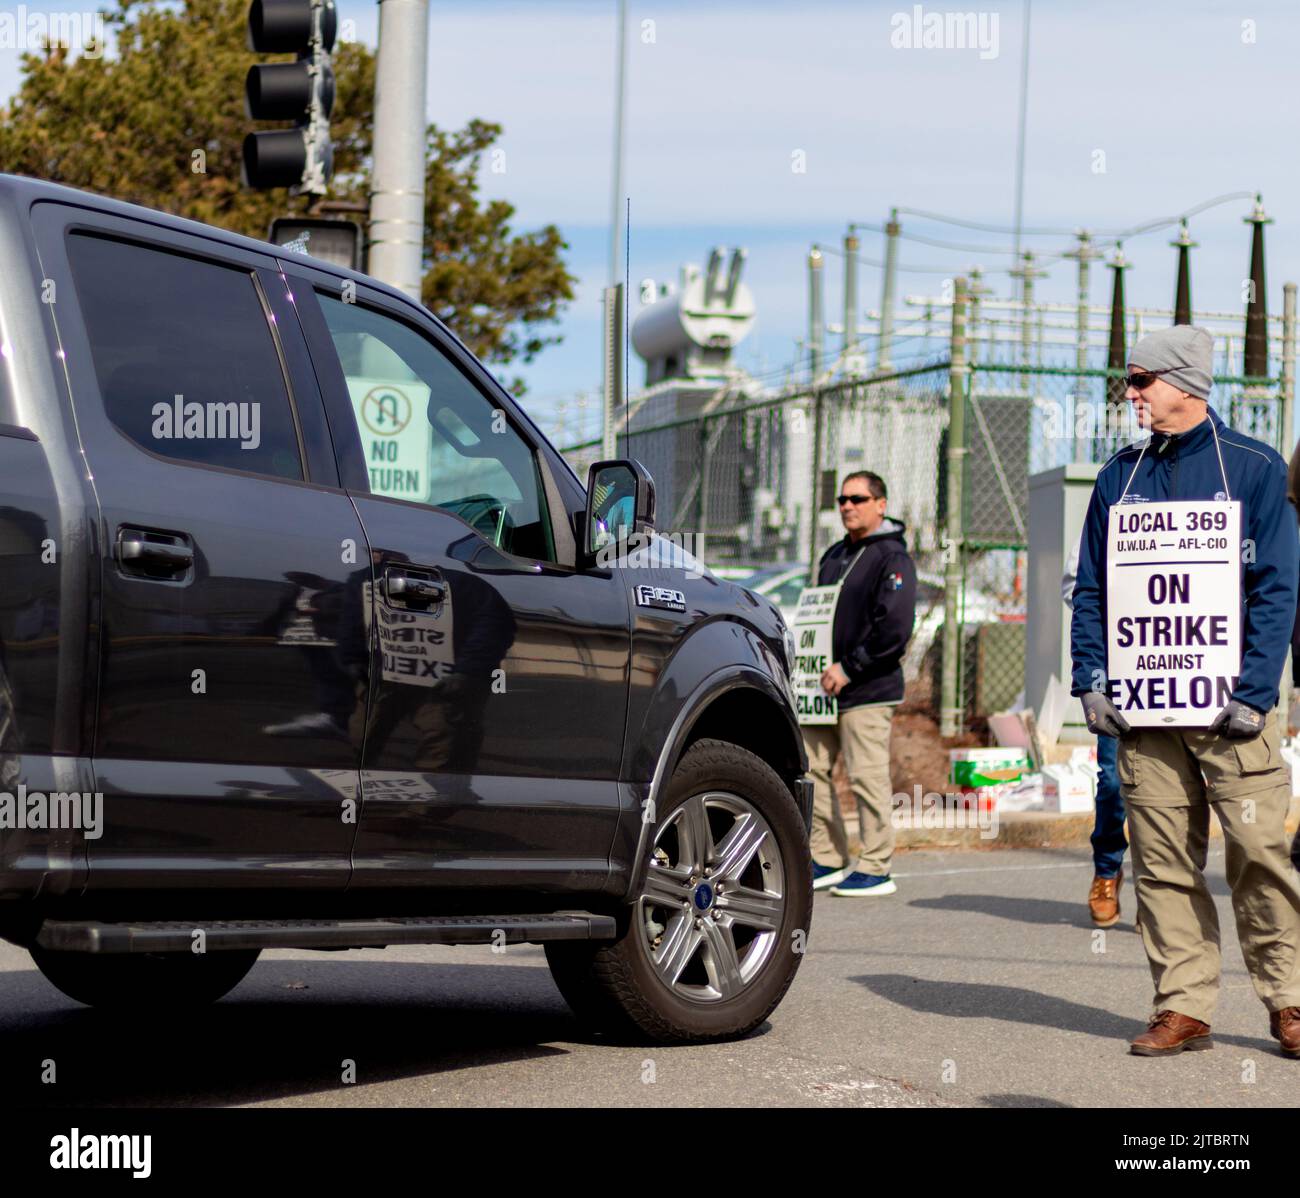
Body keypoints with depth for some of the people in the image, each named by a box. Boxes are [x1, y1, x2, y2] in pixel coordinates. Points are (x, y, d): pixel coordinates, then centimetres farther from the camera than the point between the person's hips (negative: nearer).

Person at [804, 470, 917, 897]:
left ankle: (875, 869, 2)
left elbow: (894, 628, -17)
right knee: (809, 770, 7)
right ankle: (829, 860, 16)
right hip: (826, 687, 8)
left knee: (867, 777, -5)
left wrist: (848, 668, -17)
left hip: (868, 690, -8)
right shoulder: (834, 556, 18)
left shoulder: (892, 558, -8)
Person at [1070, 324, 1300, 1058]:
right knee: (1163, 862, 2)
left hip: (1227, 703, -3)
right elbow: (1091, 586, 15)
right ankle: (1185, 1006, 8)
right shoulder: (1122, 476, 14)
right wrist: (1092, 681, 3)